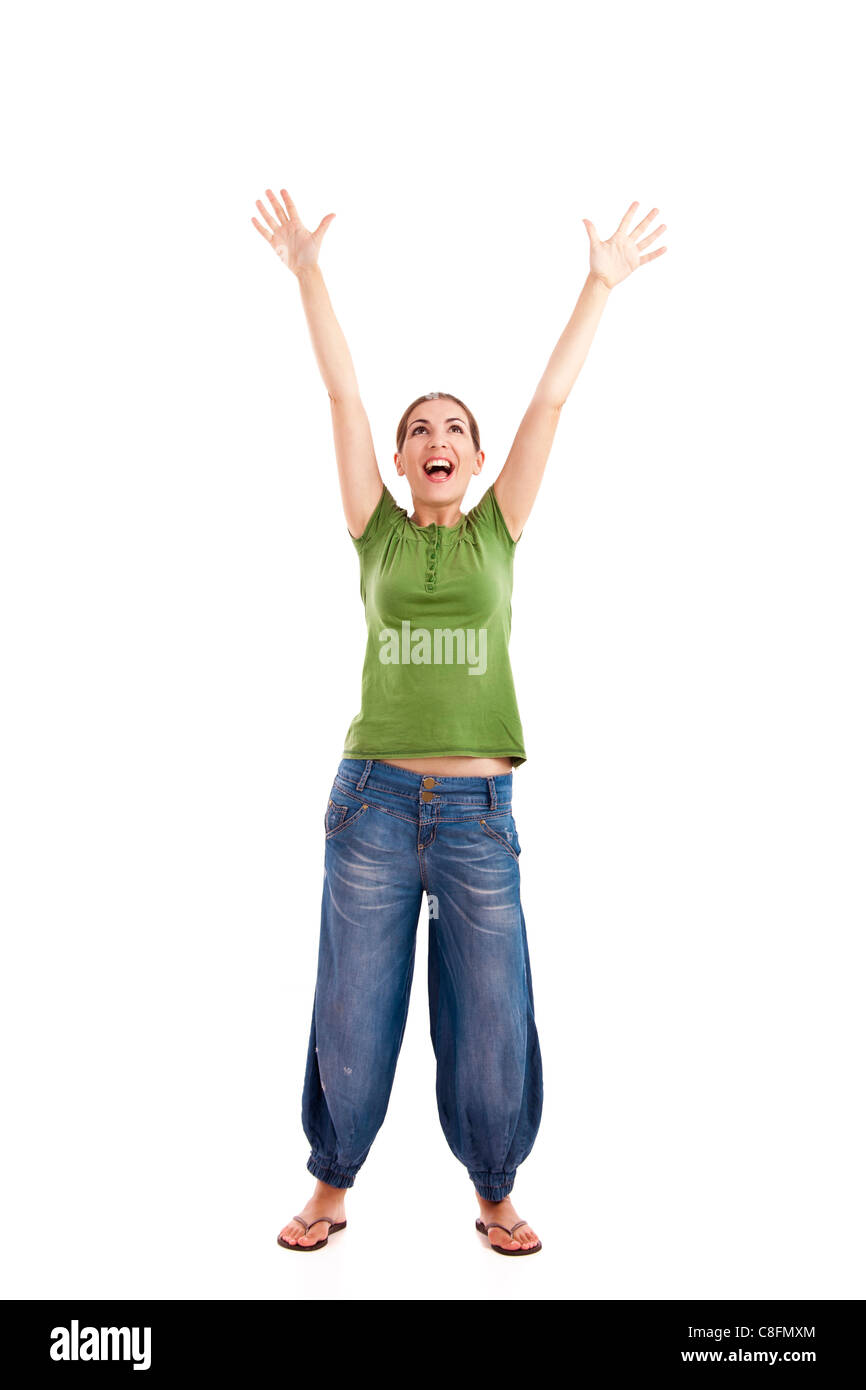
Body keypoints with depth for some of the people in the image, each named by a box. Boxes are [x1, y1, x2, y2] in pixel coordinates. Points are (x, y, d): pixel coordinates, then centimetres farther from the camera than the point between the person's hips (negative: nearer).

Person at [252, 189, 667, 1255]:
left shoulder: (497, 530, 8)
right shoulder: (378, 531, 6)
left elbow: (552, 397, 7)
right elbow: (341, 391, 4)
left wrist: (602, 285, 7)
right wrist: (306, 270, 4)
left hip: (477, 809, 1)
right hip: (374, 797, 0)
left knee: (491, 1020, 8)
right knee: (353, 1014, 10)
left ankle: (495, 1195, 30)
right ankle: (331, 1187, 31)